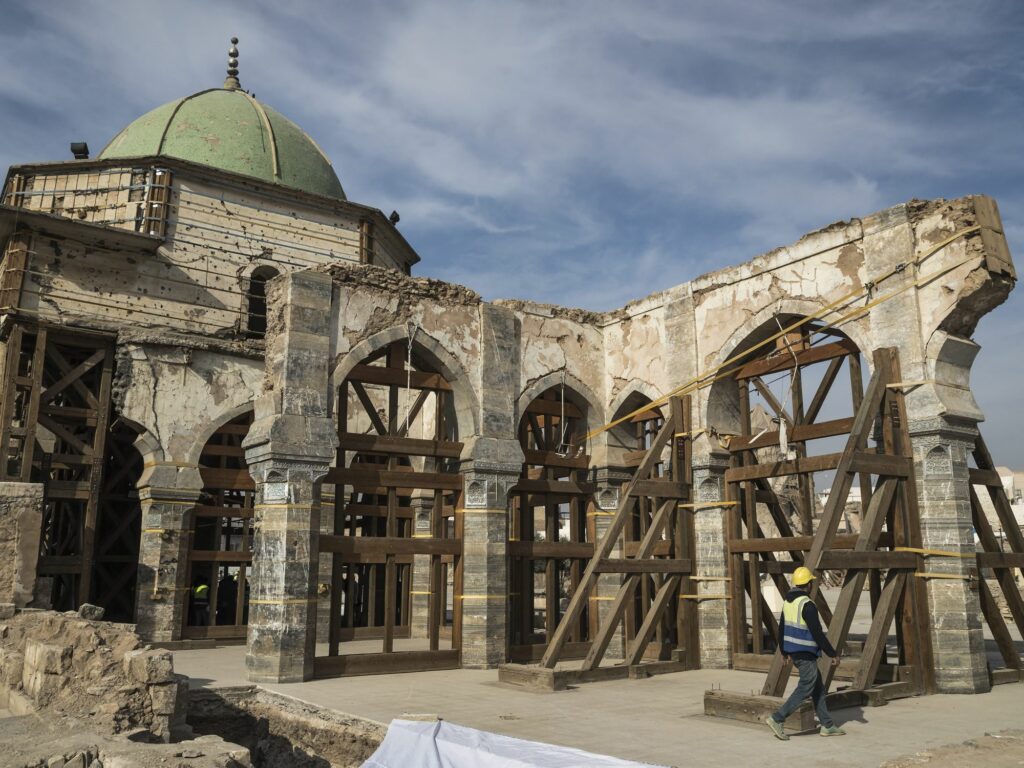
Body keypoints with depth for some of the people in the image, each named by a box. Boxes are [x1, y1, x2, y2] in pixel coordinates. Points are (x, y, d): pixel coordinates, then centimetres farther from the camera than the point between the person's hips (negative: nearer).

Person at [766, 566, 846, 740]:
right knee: (805, 689, -2)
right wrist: (833, 654, -11)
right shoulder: (807, 605, -20)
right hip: (806, 654, -9)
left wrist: (784, 650, 26)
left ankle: (827, 725, 21)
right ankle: (777, 719, -5)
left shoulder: (788, 601, 7)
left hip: (793, 651, 9)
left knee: (818, 687, 16)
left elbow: (781, 628, 15)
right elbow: (817, 634, -20)